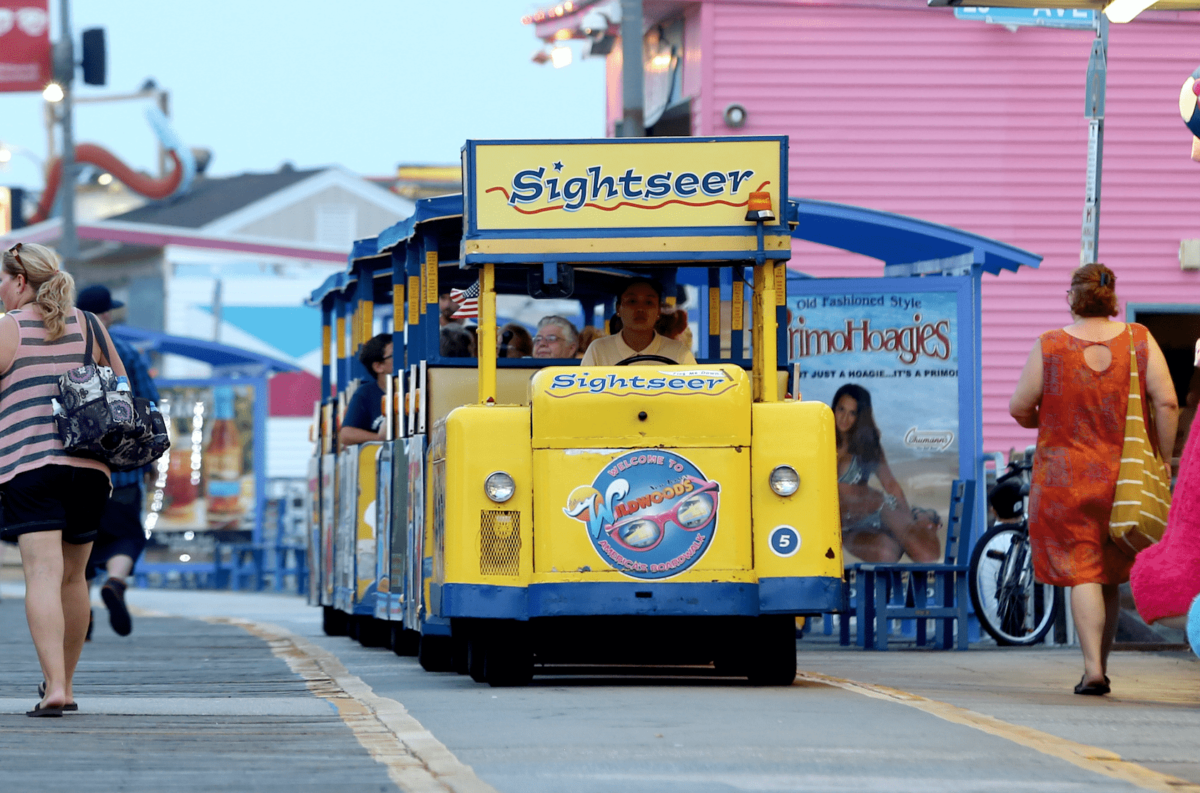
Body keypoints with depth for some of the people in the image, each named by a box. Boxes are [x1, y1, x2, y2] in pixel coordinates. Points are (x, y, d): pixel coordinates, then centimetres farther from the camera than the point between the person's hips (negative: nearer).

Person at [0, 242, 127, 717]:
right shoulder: (88, 325, 13)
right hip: (90, 467, 5)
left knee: (43, 575, -12)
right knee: (72, 576, 17)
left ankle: (54, 687, -24)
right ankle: (66, 683, 26)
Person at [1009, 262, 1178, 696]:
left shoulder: (1049, 347, -8)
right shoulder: (1139, 341, -3)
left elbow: (1019, 408, -5)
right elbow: (1167, 403, -9)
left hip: (1067, 477, -3)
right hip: (1125, 479, 3)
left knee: (1082, 574, -2)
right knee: (1111, 577, 17)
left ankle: (1093, 670, -15)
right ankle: (1100, 668, 24)